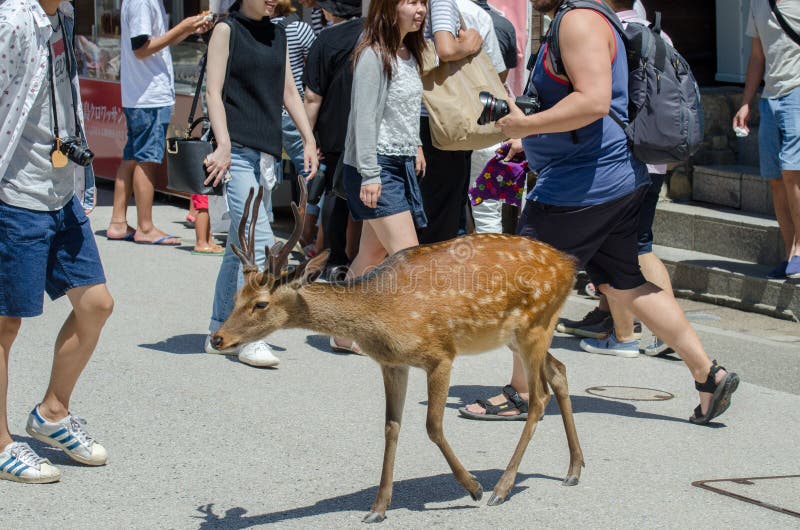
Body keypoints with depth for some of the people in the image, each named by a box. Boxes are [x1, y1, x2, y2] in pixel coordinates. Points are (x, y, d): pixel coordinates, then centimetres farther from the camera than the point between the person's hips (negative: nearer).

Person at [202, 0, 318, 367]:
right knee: (259, 240, -15)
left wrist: (308, 140, 13)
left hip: (266, 153, 7)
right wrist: (223, 144, -18)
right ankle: (250, 339, -11)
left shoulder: (277, 34, 17)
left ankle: (220, 332, 20)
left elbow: (289, 92, 20)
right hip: (237, 151, -7)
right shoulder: (227, 30, -2)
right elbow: (214, 90, -8)